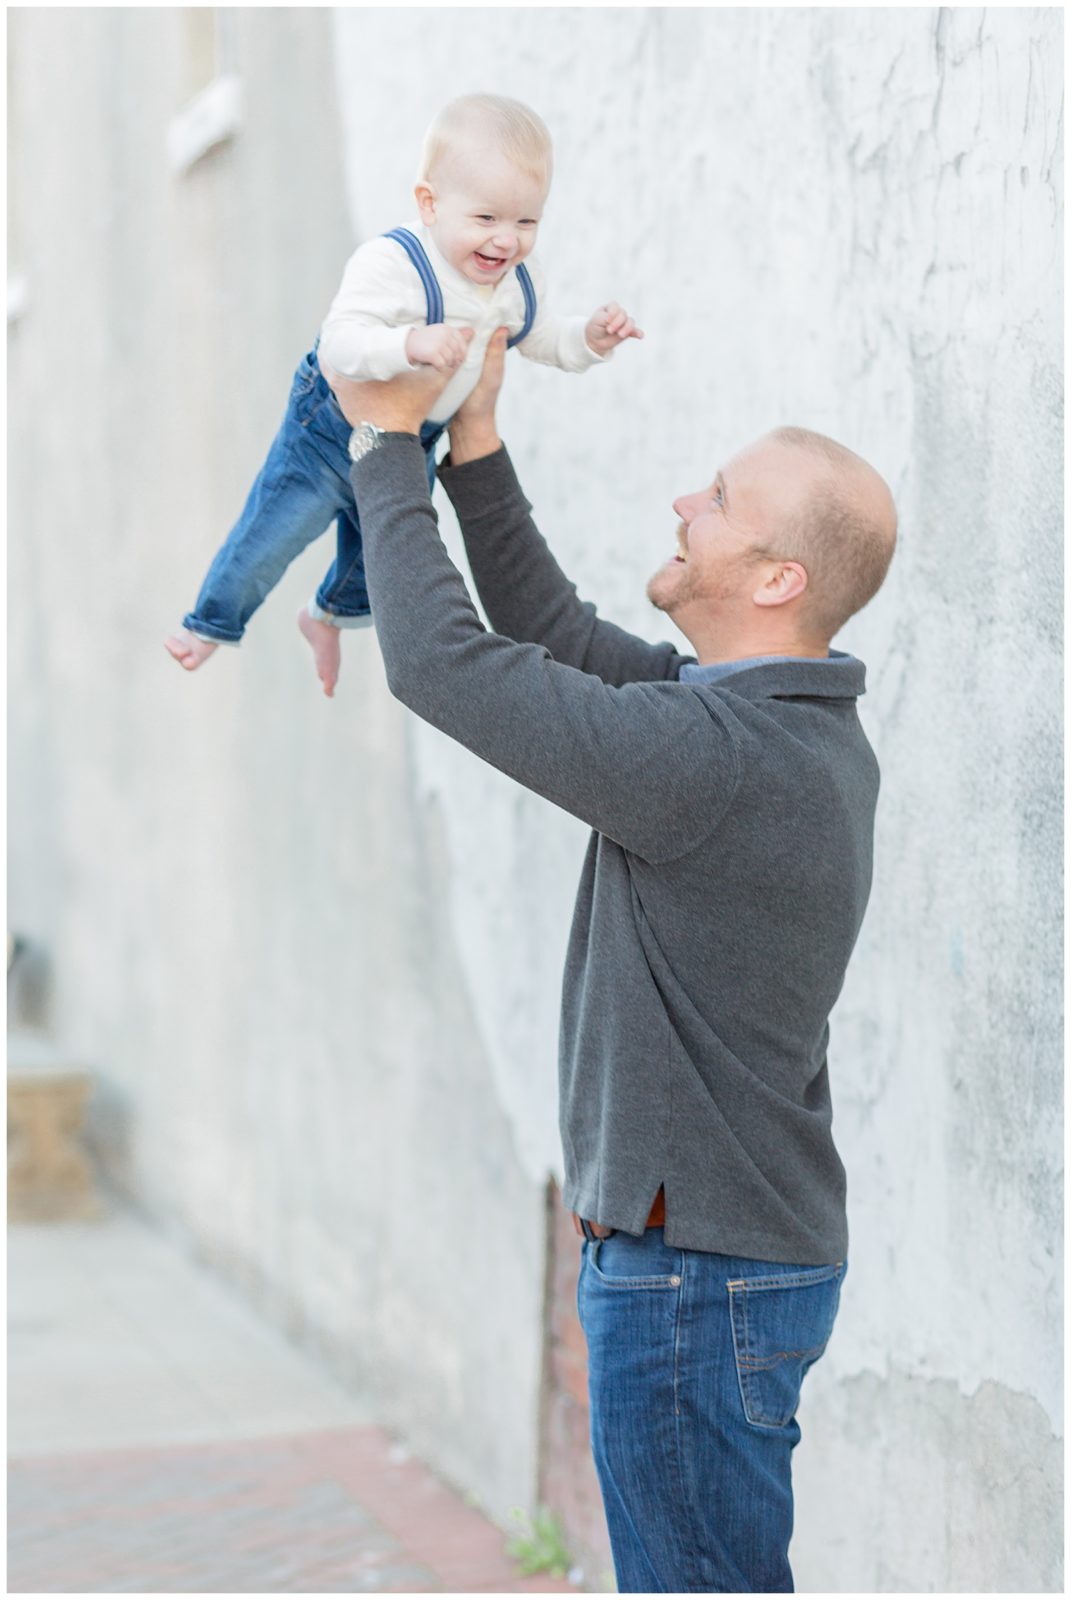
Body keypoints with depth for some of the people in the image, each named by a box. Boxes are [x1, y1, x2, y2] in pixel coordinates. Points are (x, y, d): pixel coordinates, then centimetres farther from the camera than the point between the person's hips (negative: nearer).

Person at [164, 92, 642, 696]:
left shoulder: (520, 284, -10)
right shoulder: (393, 265, -34)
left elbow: (542, 339, 10)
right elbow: (338, 346, -44)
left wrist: (590, 338, -9)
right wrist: (411, 344, -59)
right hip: (332, 434, -7)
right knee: (271, 537, 2)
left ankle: (329, 615, 59)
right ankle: (212, 623, 32)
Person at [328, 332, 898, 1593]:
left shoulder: (716, 754, -25)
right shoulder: (785, 719, 6)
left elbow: (441, 662, -23)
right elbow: (552, 634, 16)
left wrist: (386, 442, -11)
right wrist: (473, 448, 9)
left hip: (698, 1269, -10)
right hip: (732, 1243, 10)